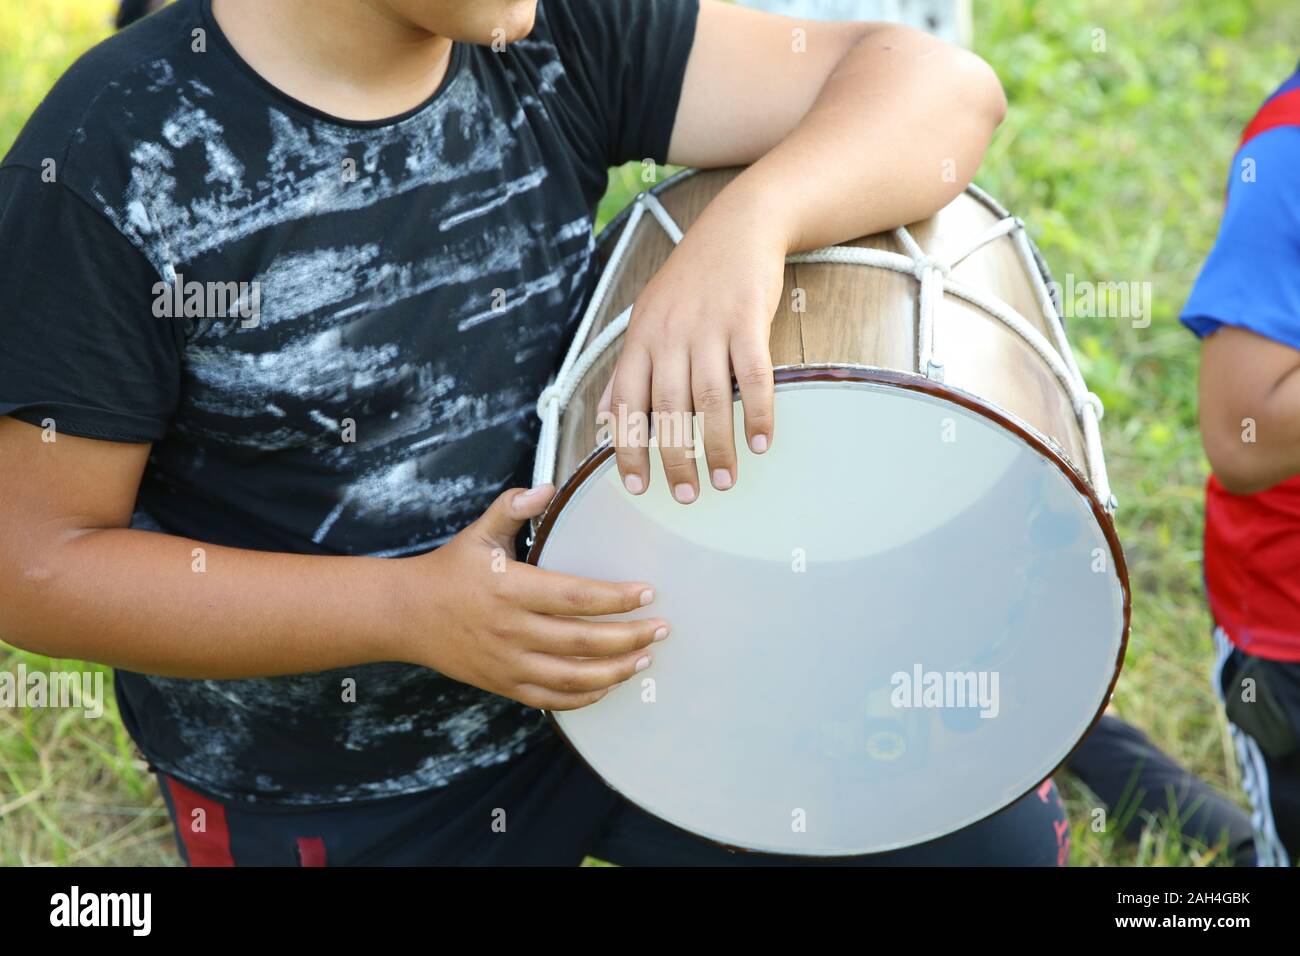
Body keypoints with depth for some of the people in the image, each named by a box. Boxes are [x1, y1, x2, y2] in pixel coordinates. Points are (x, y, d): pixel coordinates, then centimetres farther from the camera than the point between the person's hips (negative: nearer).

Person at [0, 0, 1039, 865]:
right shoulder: (108, 167, -21)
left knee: (1001, 833, 2)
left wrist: (747, 222, -36)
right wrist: (409, 609, -28)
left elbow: (943, 86, -13)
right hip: (327, 802, -3)